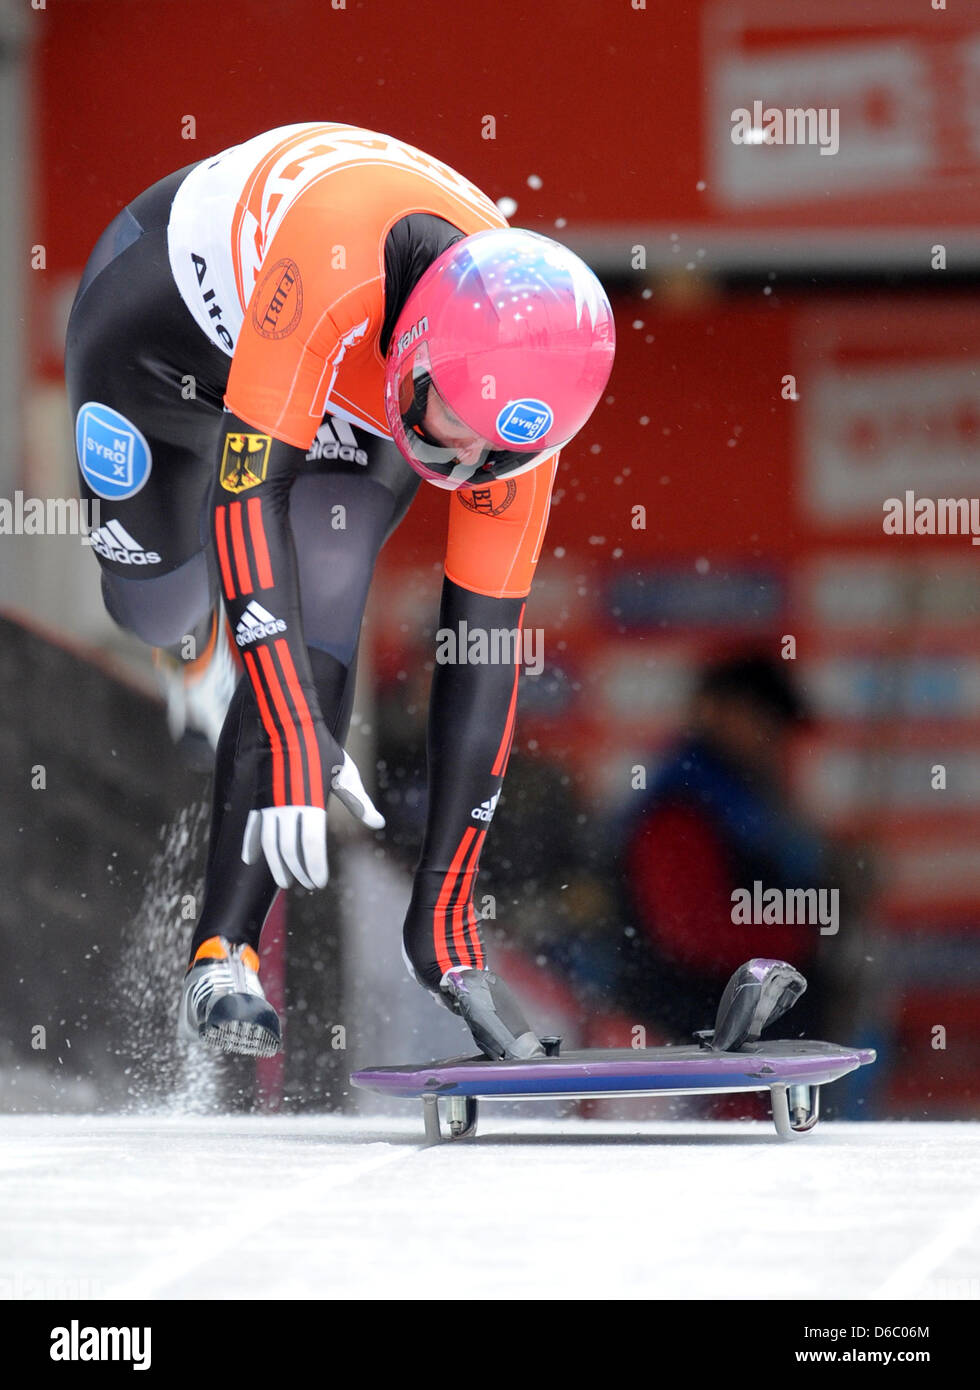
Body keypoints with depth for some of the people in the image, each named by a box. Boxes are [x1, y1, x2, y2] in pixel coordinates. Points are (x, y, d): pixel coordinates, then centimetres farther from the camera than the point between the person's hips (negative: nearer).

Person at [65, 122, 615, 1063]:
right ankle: (192, 636, 40)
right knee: (160, 609, 3)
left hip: (353, 405, 2)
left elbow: (484, 644, -24)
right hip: (173, 308, -2)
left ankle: (226, 955, -15)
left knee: (316, 638, -18)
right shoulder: (338, 254, -46)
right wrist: (298, 741, -51)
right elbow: (248, 483, -45)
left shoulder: (516, 397, -31)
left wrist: (443, 909, -23)